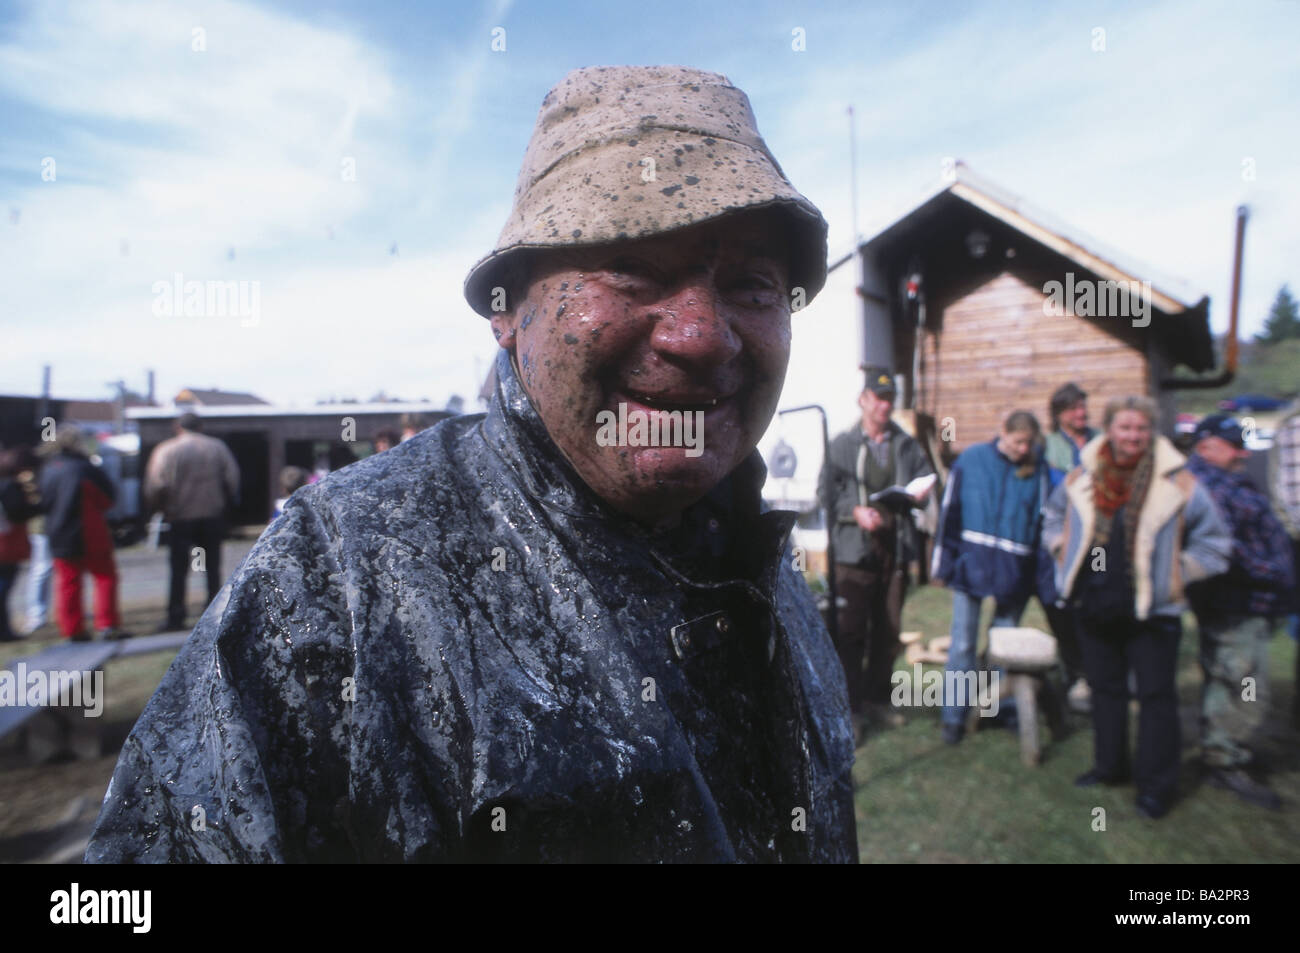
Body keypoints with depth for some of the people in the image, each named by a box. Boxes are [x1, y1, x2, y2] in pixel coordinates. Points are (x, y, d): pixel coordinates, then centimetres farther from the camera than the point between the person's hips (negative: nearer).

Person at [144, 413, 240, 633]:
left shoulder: (166, 450, -4)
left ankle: (176, 617, 4)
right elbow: (232, 479, 2)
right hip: (213, 515, 2)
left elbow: (154, 487, -8)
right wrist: (226, 504, 14)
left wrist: (156, 509, 7)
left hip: (180, 518, -2)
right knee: (212, 568, 9)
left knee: (179, 570, 4)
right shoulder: (217, 447, 3)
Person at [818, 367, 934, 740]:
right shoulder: (843, 444, 2)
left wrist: (923, 492, -9)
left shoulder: (907, 445, 12)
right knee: (852, 631, -1)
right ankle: (850, 708, 9)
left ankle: (876, 699, 28)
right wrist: (856, 512, -15)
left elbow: (926, 478, 14)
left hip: (895, 545, 4)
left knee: (889, 630, 12)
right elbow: (826, 491, -1)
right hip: (856, 548, -4)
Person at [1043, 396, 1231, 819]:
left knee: (1156, 696, 4)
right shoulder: (1080, 479, 0)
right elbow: (1053, 520, 19)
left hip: (1152, 610, -3)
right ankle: (1109, 765, 33)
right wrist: (1067, 556, 8)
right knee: (1104, 688, 16)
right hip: (1094, 607, 3)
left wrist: (1175, 571, -6)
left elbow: (1214, 542, 2)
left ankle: (1156, 784, 18)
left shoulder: (1178, 483, -7)